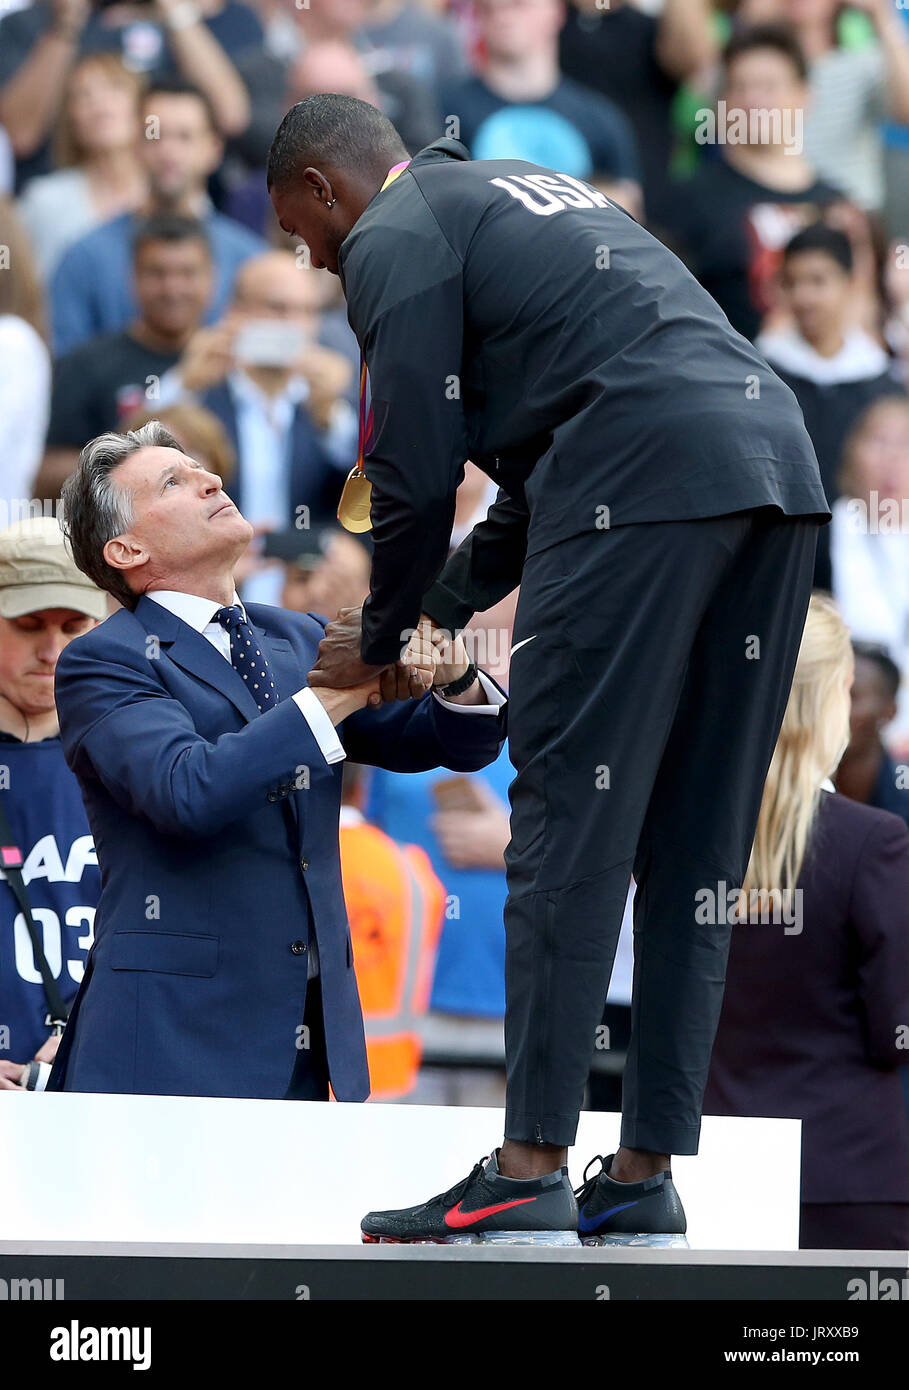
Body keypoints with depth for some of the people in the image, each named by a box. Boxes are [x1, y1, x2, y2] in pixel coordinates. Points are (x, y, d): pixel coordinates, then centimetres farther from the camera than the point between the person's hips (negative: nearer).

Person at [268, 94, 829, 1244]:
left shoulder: (393, 238, 6)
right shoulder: (534, 193, 33)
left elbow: (418, 470, 2)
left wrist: (379, 638, 17)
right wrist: (442, 602, 35)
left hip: (646, 493, -8)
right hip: (777, 459, 8)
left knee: (569, 826, -6)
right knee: (688, 854, 8)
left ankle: (531, 1172, -10)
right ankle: (647, 1178, 8)